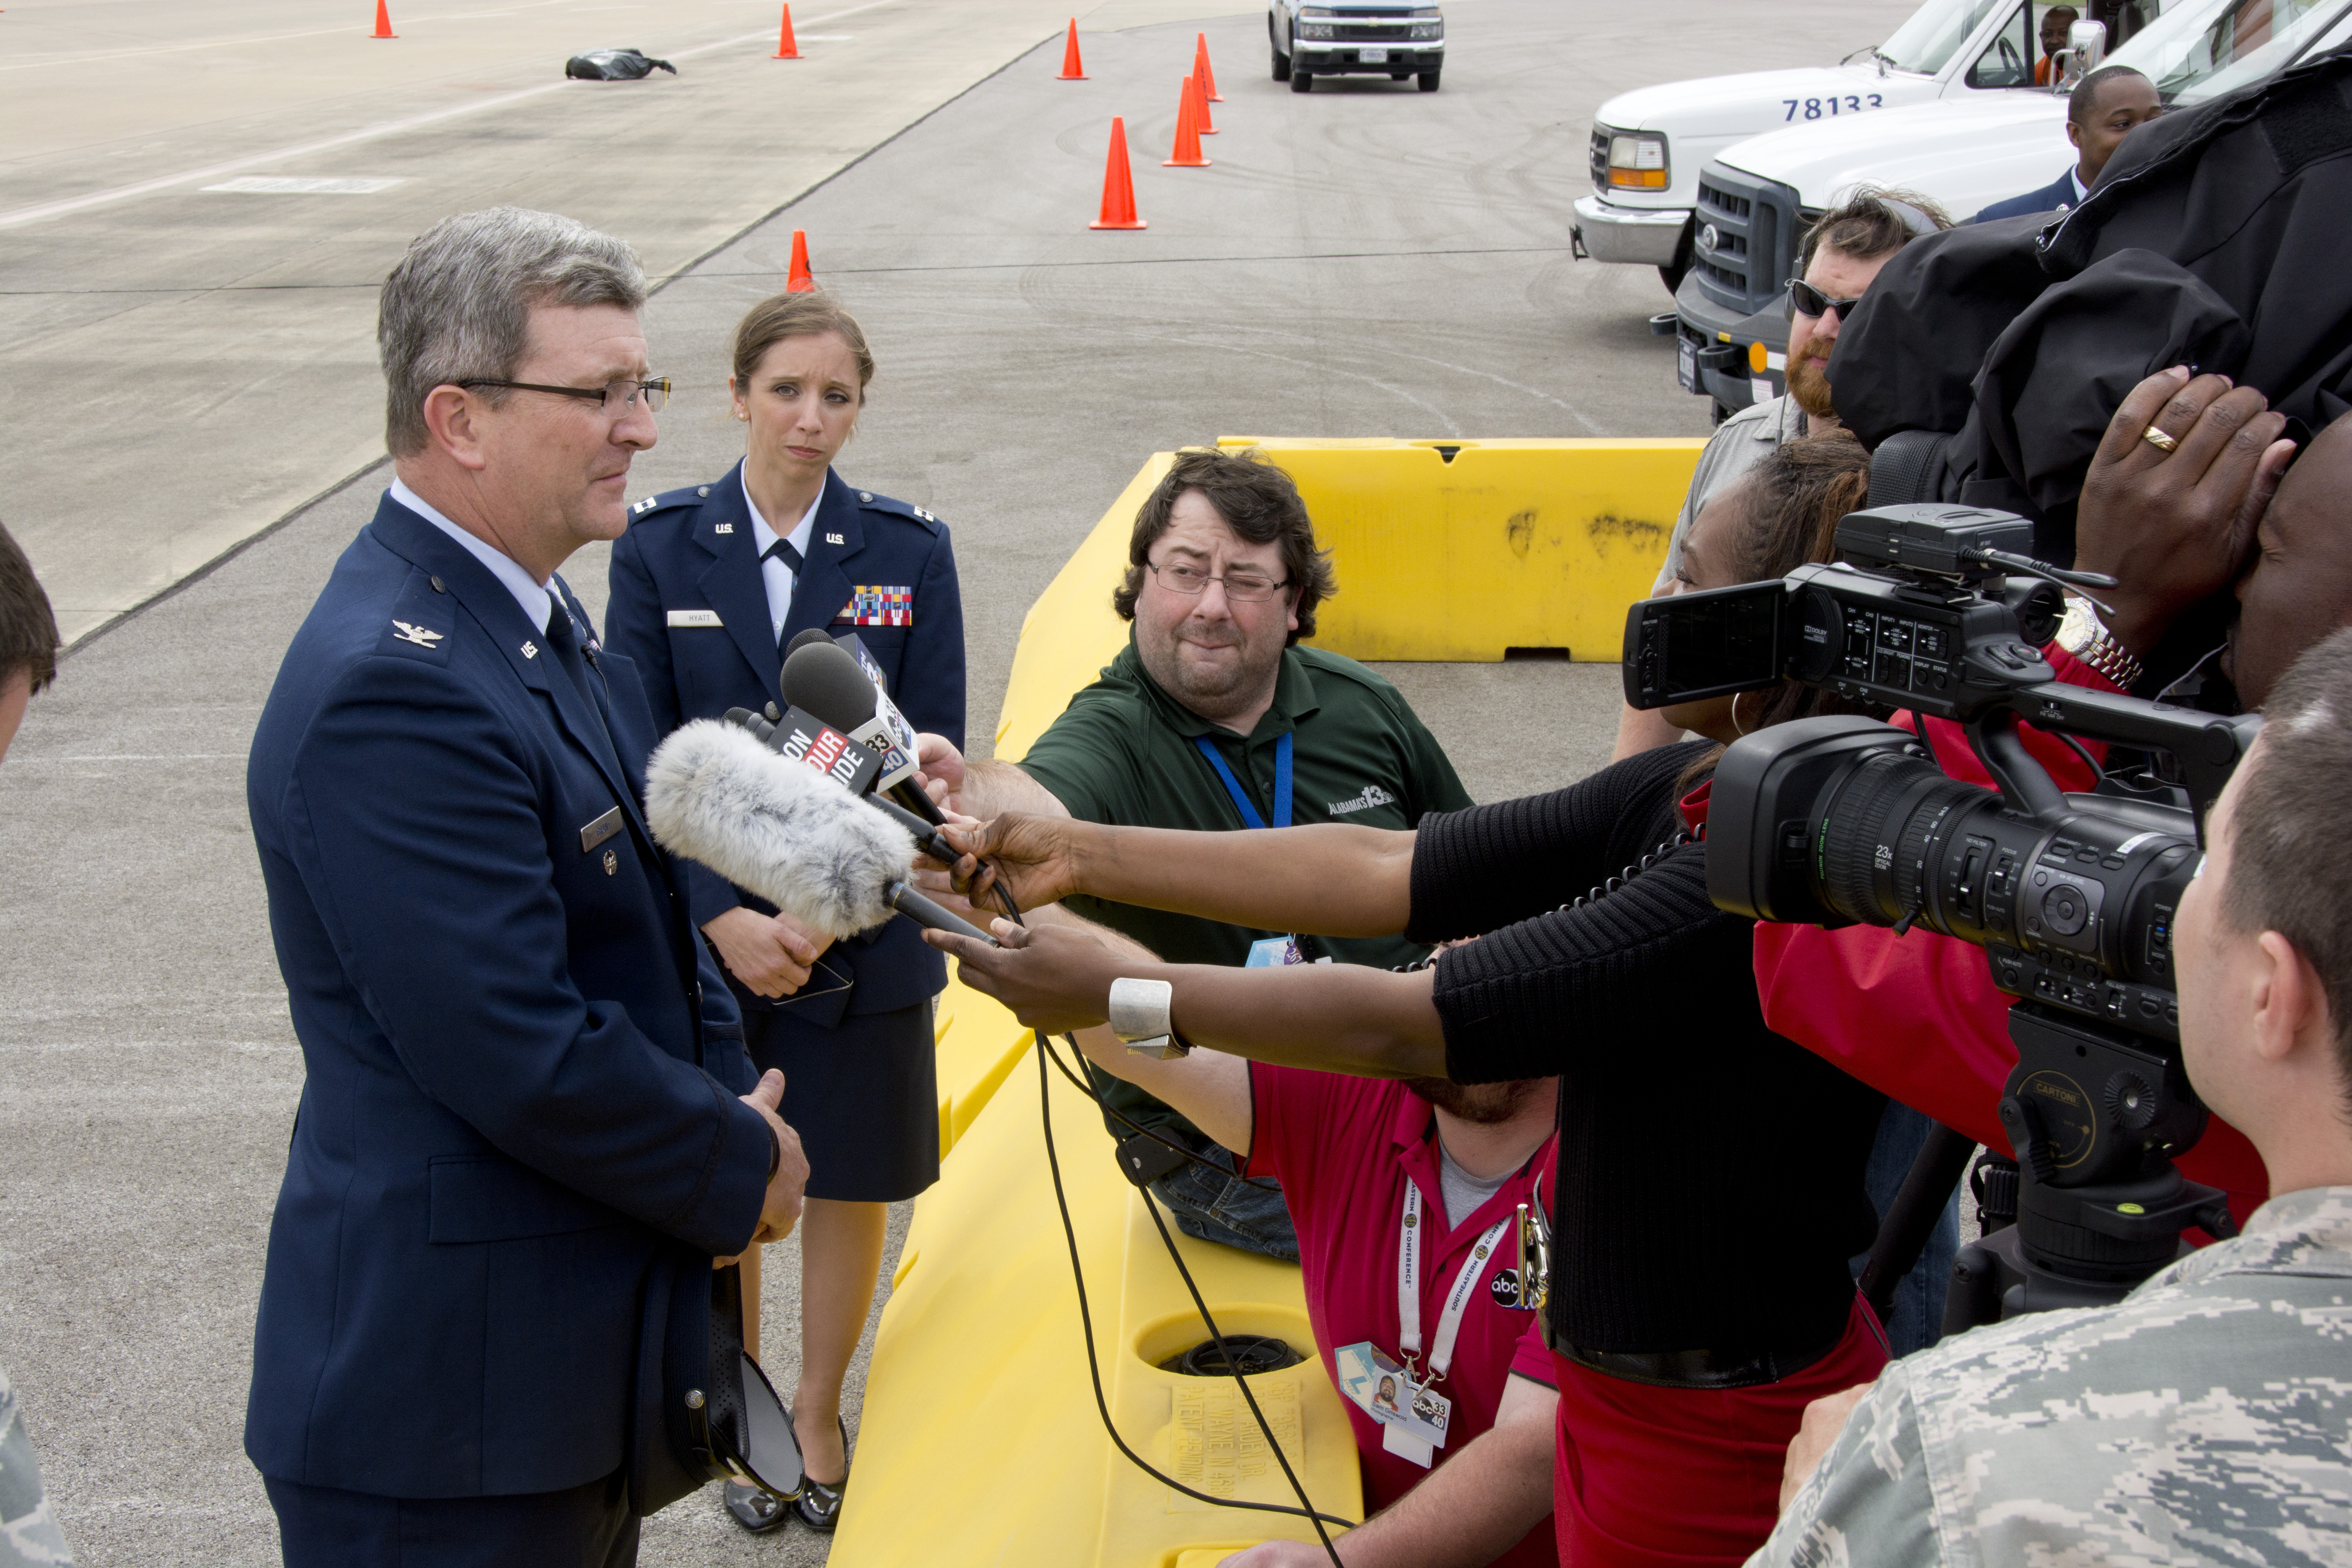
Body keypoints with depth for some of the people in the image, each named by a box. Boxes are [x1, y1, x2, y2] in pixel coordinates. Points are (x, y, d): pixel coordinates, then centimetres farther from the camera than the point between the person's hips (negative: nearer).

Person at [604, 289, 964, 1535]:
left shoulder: (909, 551, -3)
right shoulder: (660, 545, -3)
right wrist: (725, 917, -16)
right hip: (702, 932, 0)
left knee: (849, 1183, 12)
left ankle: (819, 1413, 33)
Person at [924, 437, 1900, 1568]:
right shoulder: (1683, 795, -1)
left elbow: (1403, 1028, -25)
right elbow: (1381, 869, 1)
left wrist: (1114, 990, -16)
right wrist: (1081, 856, -2)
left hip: (1710, 1432, -8)